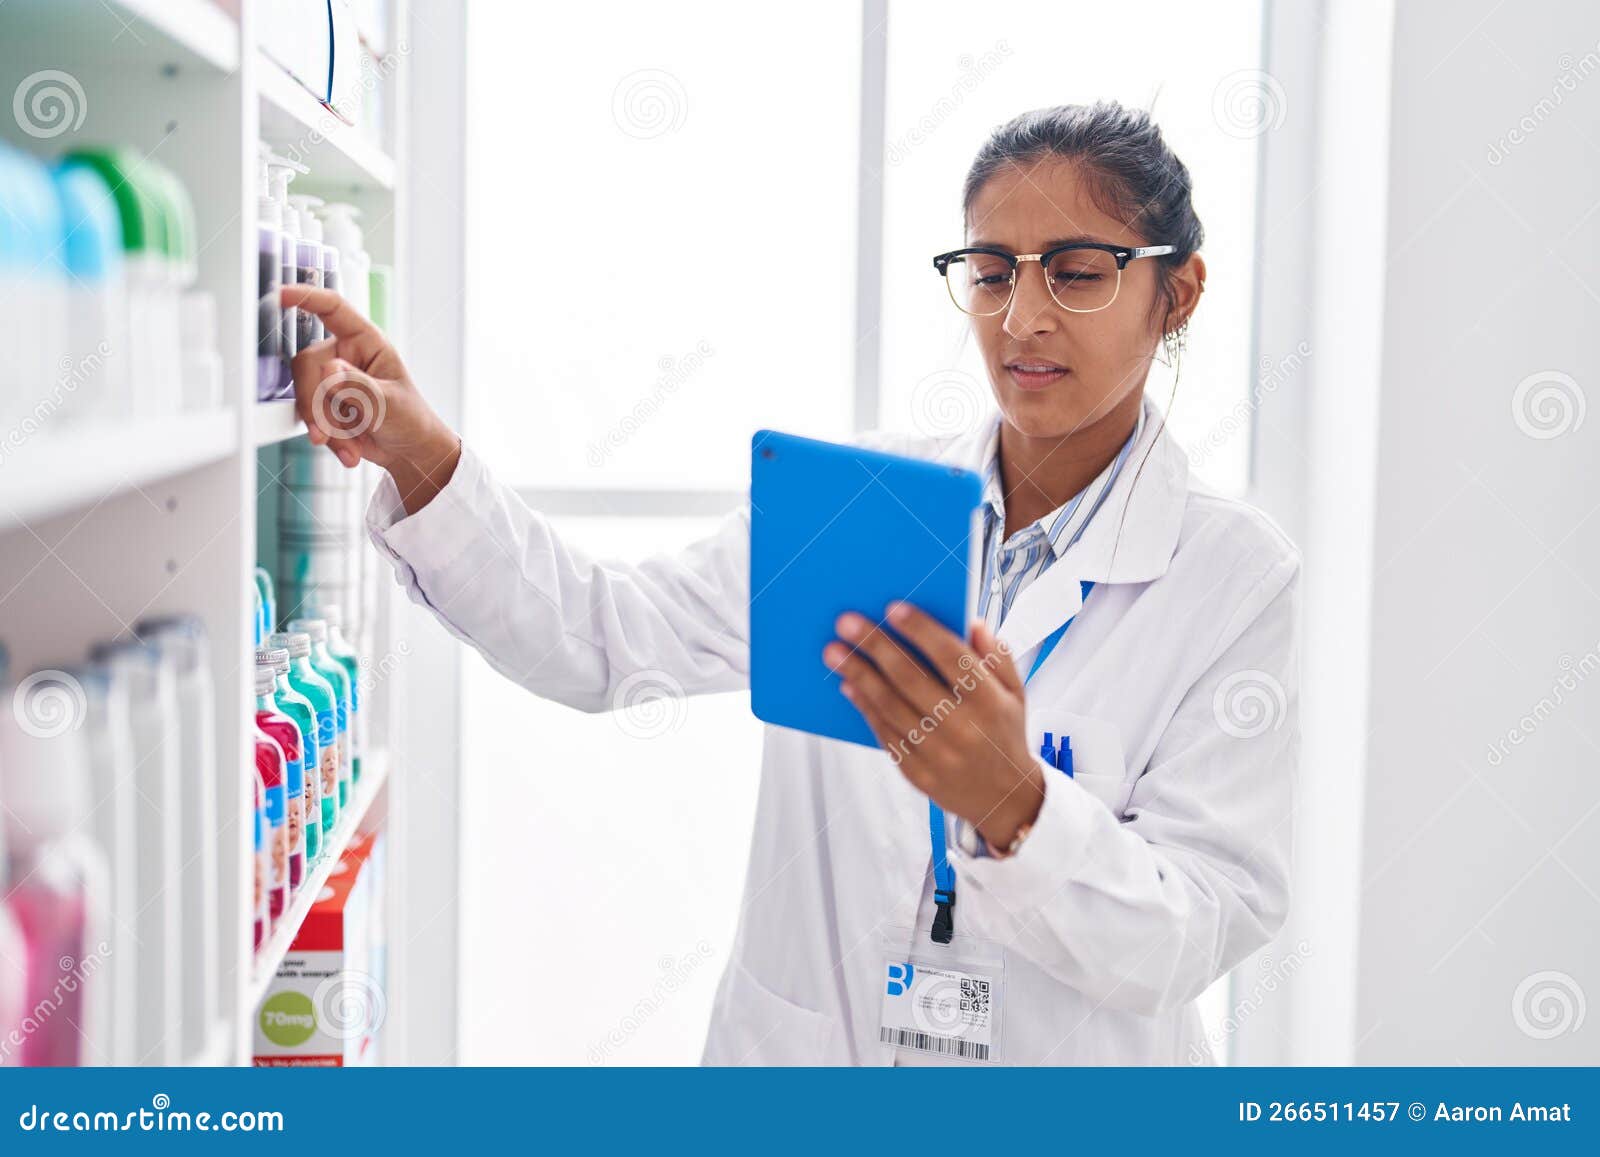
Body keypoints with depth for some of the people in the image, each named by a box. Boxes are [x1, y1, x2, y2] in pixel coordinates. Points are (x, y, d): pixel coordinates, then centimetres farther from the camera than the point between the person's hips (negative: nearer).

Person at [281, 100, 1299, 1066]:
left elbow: (1198, 937, -14)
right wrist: (422, 456, -19)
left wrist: (1013, 804, -31)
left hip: (1071, 1055, -2)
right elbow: (605, 638, -7)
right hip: (799, 1044, 3)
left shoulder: (1238, 577, -8)